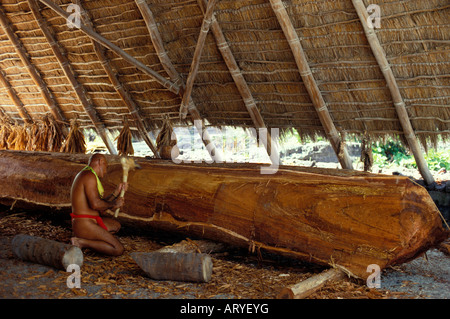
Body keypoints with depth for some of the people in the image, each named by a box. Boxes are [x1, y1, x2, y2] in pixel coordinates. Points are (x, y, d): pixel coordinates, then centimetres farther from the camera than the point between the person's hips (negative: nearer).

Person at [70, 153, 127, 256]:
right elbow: (95, 204, -25)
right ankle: (82, 242, -13)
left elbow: (100, 207, 18)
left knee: (116, 225, 31)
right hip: (85, 225, -11)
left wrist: (116, 192, 19)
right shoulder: (90, 175, -14)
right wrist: (114, 204, -8)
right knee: (118, 249, -17)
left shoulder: (84, 175, 19)